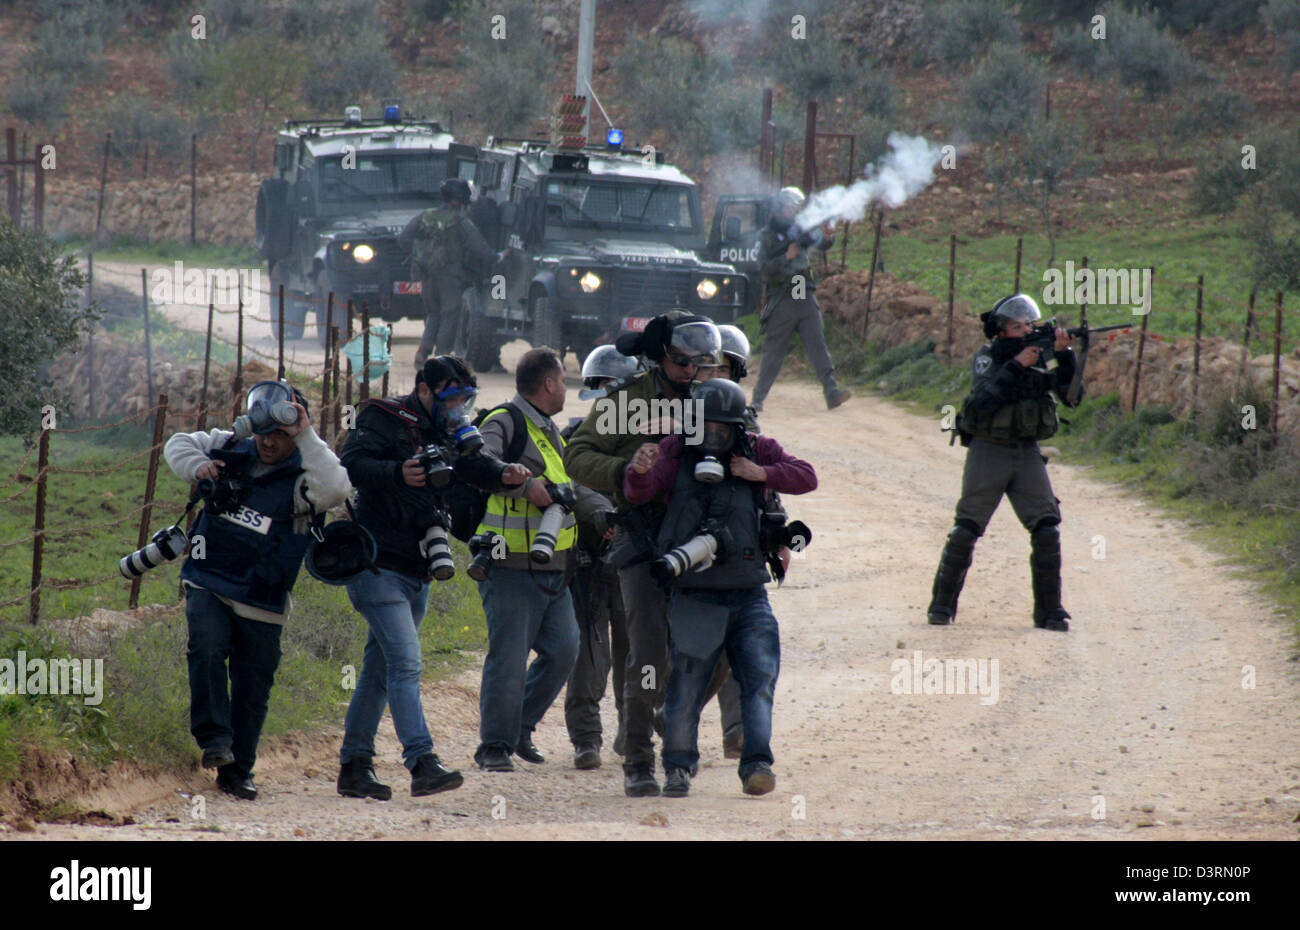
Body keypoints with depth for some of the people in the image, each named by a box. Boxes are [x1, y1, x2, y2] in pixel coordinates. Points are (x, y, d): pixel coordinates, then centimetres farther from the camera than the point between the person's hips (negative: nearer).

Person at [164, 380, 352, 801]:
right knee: (207, 649, -26)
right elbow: (178, 445, 16)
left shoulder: (301, 477, -7)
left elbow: (335, 490, -29)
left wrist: (307, 437, -27)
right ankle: (214, 740, -20)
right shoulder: (231, 451, 3)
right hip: (209, 587, 1)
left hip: (262, 603, -1)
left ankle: (237, 771, 20)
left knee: (253, 690, 5)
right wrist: (197, 466, -7)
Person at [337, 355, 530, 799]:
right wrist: (398, 474, -38)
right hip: (379, 565, -8)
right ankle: (422, 763, -25)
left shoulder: (447, 434, 16)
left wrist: (503, 474, -14)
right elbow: (351, 464, -21)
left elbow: (474, 465, 8)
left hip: (417, 572, 8)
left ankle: (354, 766, 19)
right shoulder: (383, 421, -8)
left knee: (380, 668, 13)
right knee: (405, 662, -18)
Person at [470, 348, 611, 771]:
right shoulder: (505, 423, -10)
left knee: (563, 651, 7)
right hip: (512, 568, -9)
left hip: (553, 570, 9)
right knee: (509, 659, -7)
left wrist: (610, 514, 16)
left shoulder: (549, 431, 20)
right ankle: (495, 747, 3)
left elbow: (571, 489, 27)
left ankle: (520, 728, 23)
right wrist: (525, 484, -33)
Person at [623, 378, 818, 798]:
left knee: (760, 677, -6)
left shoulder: (759, 450, 6)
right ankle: (677, 767, 15)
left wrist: (761, 474, -12)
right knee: (686, 685, 1)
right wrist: (639, 471, -34)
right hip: (694, 598, -2)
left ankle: (757, 763, -4)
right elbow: (638, 493, -11)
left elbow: (806, 477, 3)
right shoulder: (675, 451, 0)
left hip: (749, 595, 2)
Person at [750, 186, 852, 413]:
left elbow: (822, 245, -3)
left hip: (805, 298, 3)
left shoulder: (800, 230, 11)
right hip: (781, 300, -3)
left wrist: (827, 236, -25)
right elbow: (766, 271, -8)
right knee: (774, 352, 1)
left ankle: (832, 392, -15)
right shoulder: (768, 237, 1)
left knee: (817, 342, -7)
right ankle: (758, 398, 9)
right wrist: (786, 257, -21)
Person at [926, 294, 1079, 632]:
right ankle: (942, 605, 6)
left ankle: (1049, 610, 1)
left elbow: (1069, 391, -4)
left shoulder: (1040, 357, 8)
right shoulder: (987, 358, -2)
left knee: (1048, 531, -6)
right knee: (966, 530, -4)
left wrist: (1064, 355, -18)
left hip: (1027, 454, 3)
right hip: (988, 451, -3)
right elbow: (983, 399, -18)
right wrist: (1016, 365, -22)